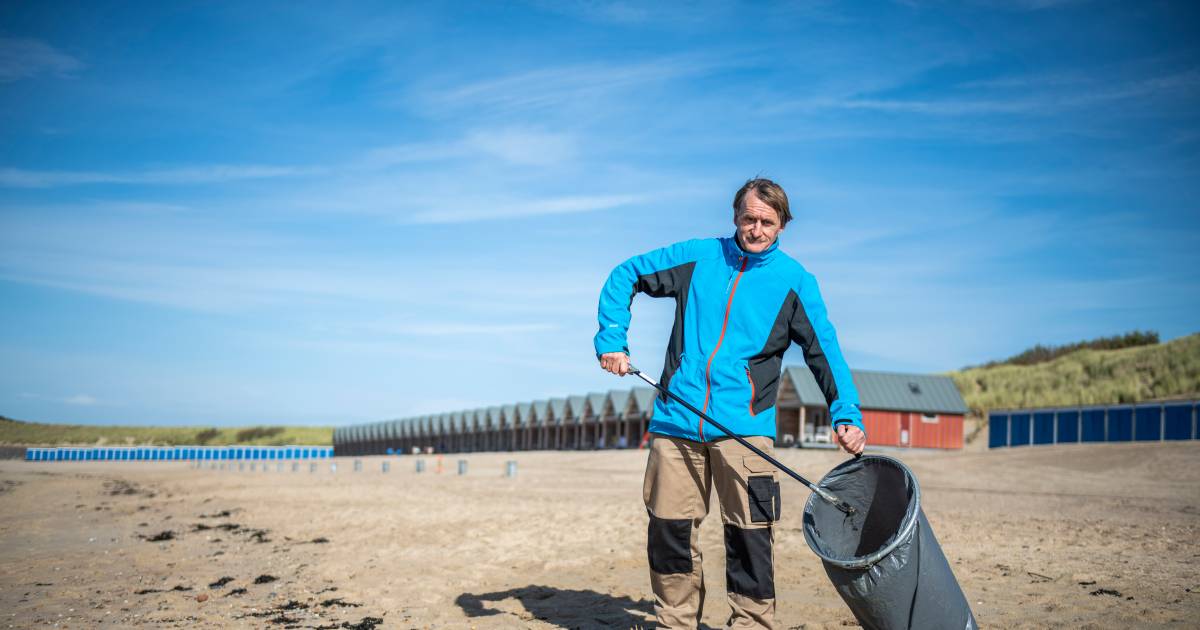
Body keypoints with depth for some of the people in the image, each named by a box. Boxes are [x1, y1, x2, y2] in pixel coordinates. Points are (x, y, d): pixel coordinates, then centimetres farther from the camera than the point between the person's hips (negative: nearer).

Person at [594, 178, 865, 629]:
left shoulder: (795, 282, 5)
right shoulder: (698, 257, 9)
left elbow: (825, 352, 6)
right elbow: (625, 276, 16)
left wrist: (847, 415, -6)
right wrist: (611, 339, 4)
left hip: (743, 427, -2)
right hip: (675, 422, 2)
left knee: (749, 539, -6)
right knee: (668, 533, 5)